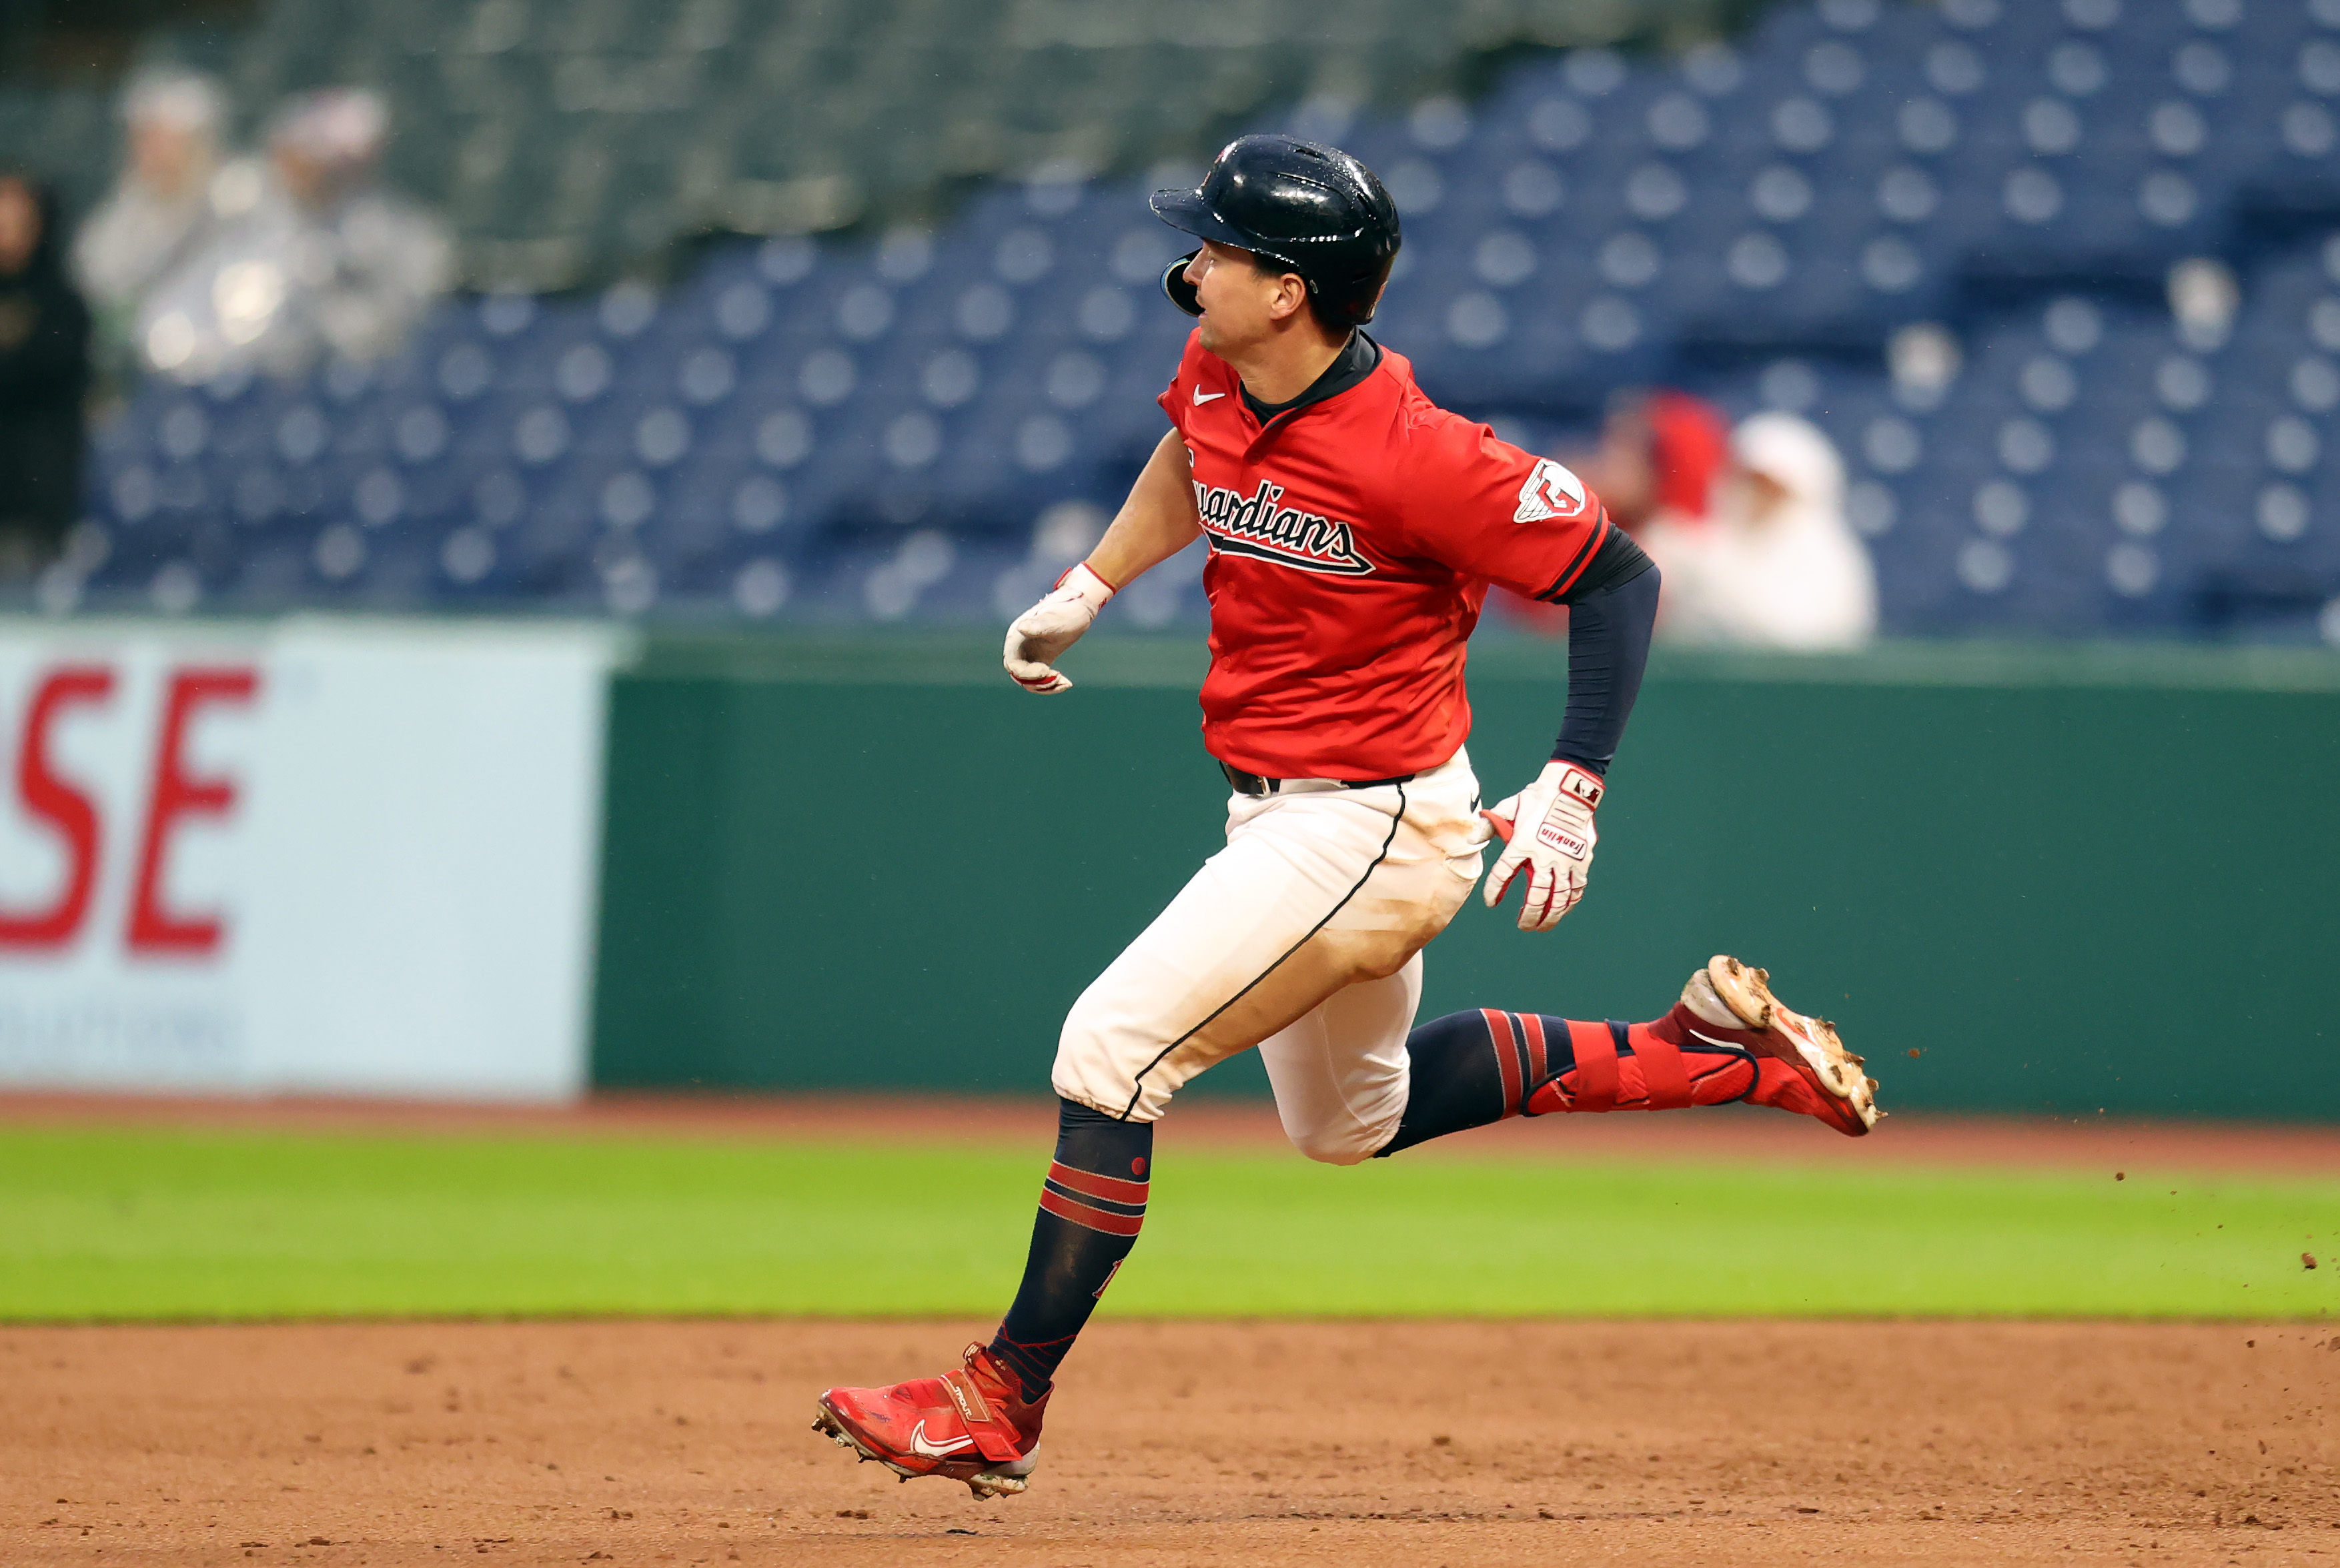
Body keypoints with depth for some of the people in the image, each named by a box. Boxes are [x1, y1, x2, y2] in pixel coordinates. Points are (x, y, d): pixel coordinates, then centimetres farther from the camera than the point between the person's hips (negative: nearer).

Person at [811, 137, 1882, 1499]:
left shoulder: (1412, 456, -27)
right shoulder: (1220, 375, -3)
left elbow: (1616, 577, -20)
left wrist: (1573, 785, -25)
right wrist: (1087, 590, 15)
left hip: (1371, 825, -10)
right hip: (1285, 814, 10)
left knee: (1112, 1051, -15)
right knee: (1354, 1116, 25)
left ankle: (1002, 1404, -9)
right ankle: (1703, 1049, 29)